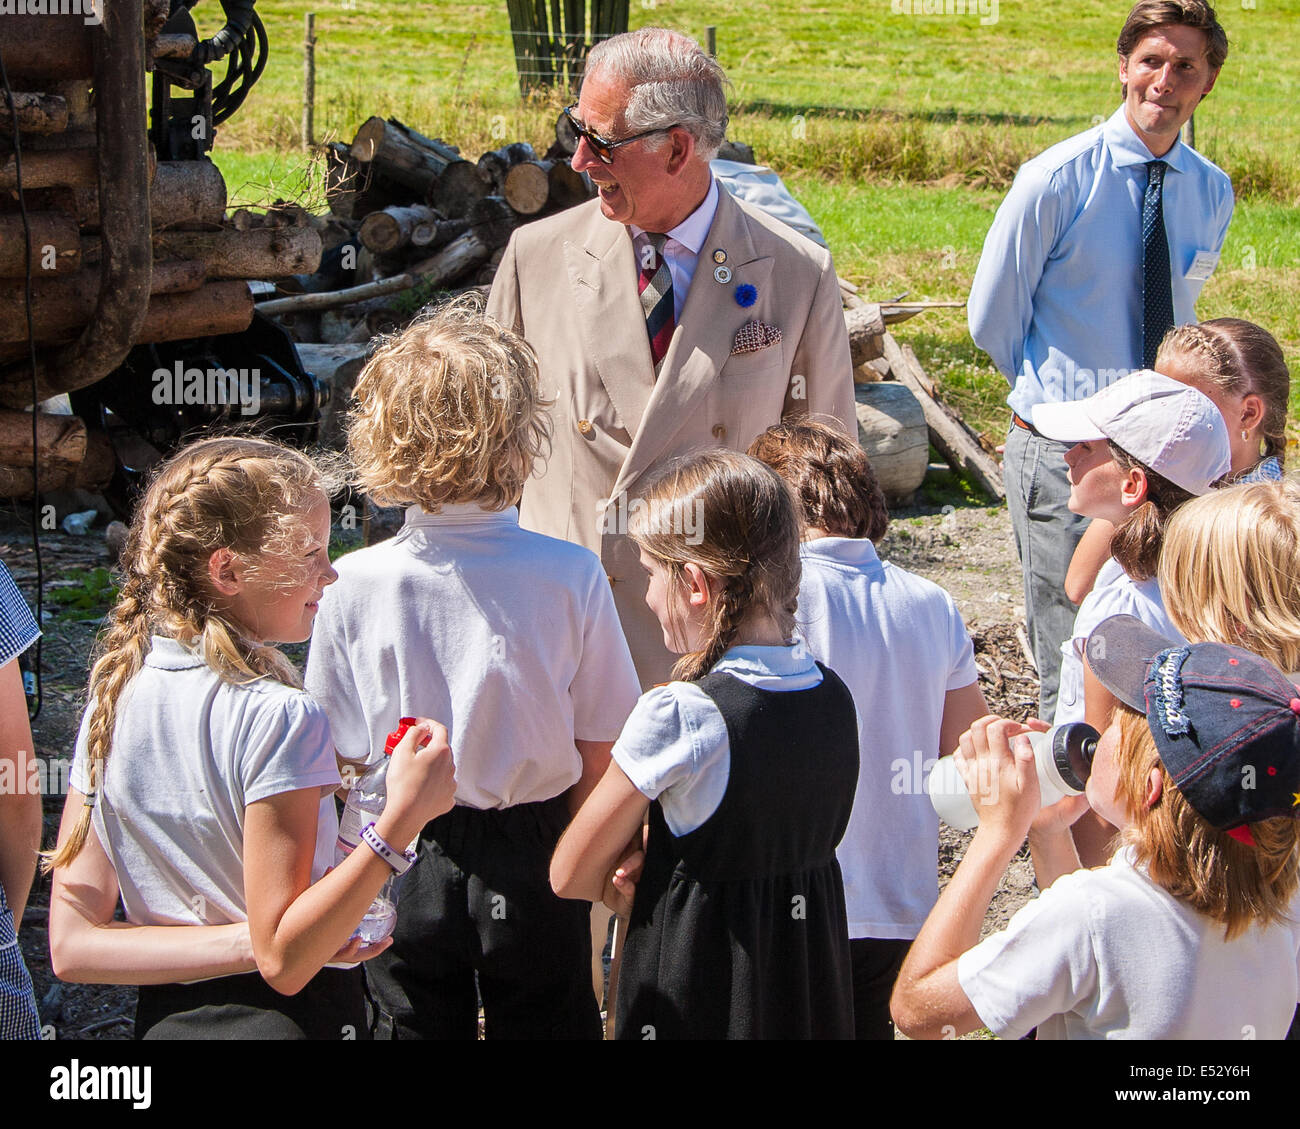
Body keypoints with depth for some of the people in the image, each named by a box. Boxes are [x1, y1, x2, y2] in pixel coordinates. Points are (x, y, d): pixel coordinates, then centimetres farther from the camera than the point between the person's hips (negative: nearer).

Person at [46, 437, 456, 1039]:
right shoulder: (278, 717, -23)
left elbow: (73, 946, -8)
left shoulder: (112, 698, -4)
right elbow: (283, 961, -23)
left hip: (164, 1011, 5)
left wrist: (256, 938, -11)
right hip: (292, 1018, -5)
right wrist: (400, 818, -26)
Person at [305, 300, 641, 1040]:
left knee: (416, 1023, 19)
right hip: (532, 860, 0)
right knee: (546, 1024, 18)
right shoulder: (571, 576, -17)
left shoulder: (353, 585, -15)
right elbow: (599, 752, -10)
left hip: (403, 865, 1)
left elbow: (341, 755, -7)